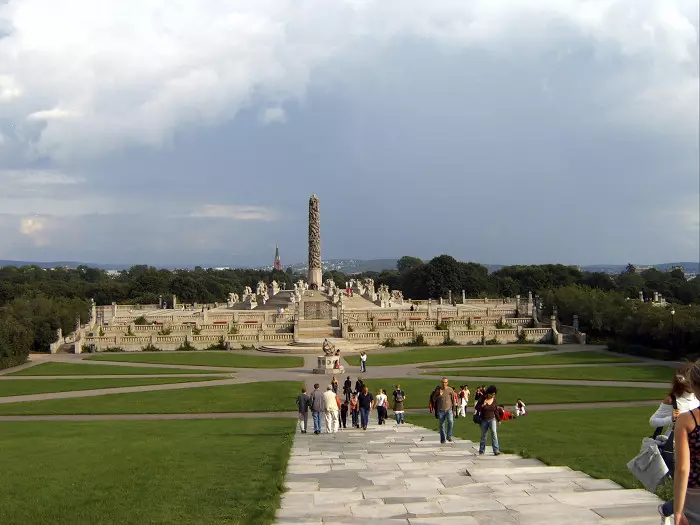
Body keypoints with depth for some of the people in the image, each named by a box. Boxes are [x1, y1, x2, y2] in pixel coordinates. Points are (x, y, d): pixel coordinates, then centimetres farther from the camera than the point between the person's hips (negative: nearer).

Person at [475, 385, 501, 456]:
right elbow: (477, 408, -5)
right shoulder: (482, 400, -8)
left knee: (494, 433, -16)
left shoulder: (494, 400, 1)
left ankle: (496, 450, -18)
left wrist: (498, 419, 16)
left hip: (492, 419, 1)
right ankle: (481, 451, 20)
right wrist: (482, 405, -22)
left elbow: (496, 410, 12)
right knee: (483, 436, 8)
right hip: (484, 420, -1)